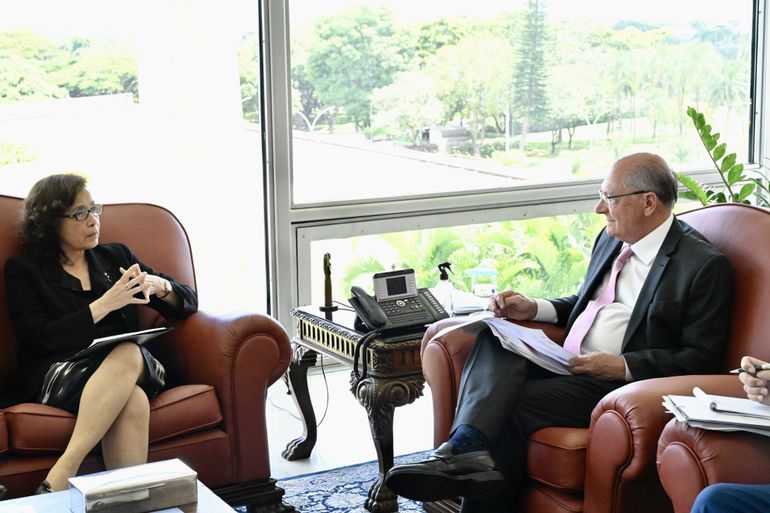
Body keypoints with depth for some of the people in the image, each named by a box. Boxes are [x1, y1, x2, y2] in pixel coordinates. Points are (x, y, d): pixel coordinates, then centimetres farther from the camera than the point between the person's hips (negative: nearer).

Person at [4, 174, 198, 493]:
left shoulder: (117, 257, 22)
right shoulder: (23, 269, 11)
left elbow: (188, 302, 20)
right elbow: (37, 338, -4)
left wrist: (159, 285, -4)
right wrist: (103, 305, -10)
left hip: (134, 367, 3)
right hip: (57, 374, -3)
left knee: (129, 354, -36)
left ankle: (60, 475, -40)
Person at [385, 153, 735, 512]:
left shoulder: (706, 265, -7)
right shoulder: (612, 239, 18)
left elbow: (703, 358, -10)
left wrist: (623, 366, -19)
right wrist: (533, 308, 11)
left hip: (617, 384, -7)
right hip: (564, 363, 7)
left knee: (511, 408, -26)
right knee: (493, 339, -22)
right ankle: (467, 448, -42)